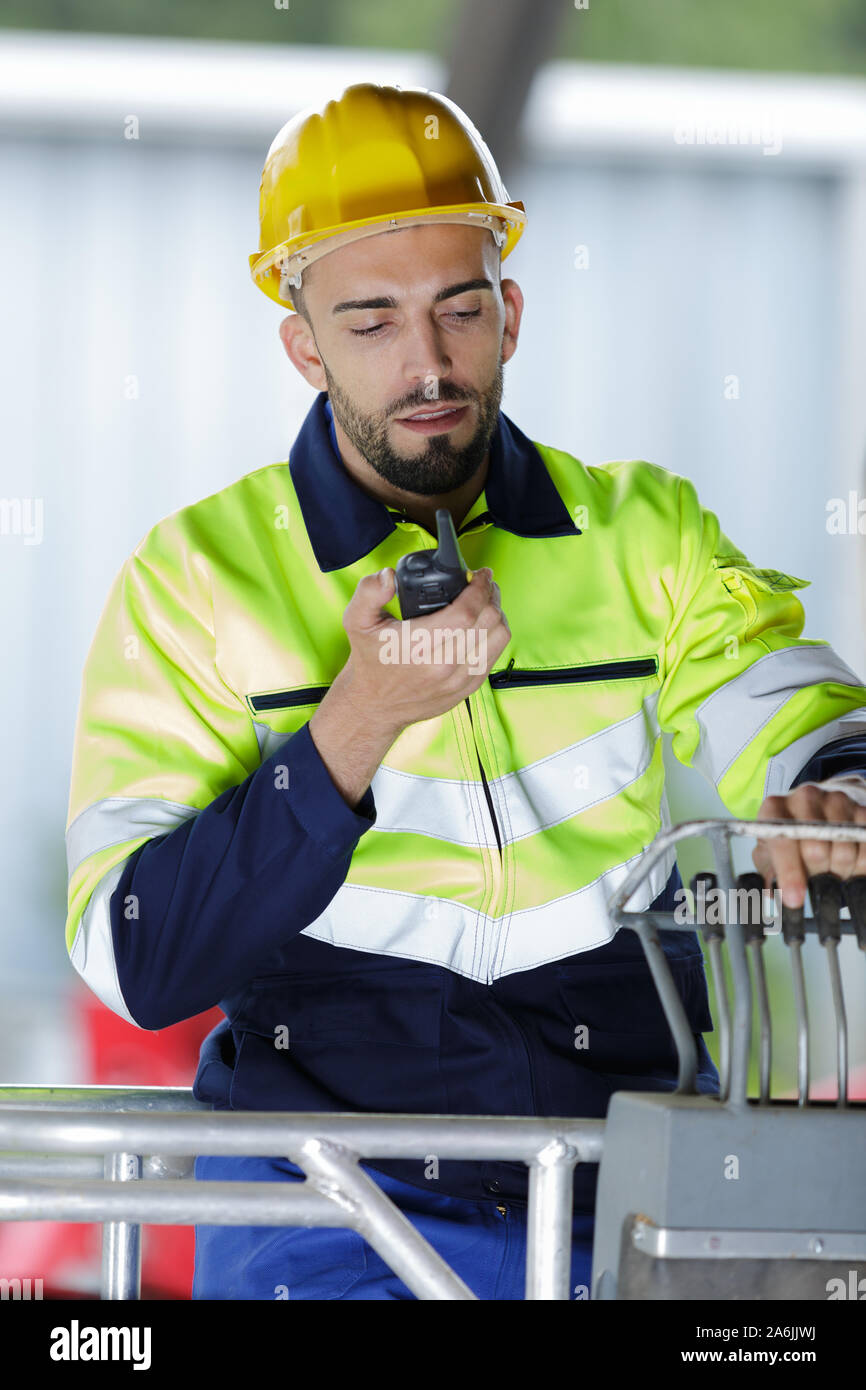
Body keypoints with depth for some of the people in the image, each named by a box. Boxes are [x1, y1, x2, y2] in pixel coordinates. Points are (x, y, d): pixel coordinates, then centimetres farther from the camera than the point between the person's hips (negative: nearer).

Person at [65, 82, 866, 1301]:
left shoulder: (645, 536, 10)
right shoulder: (198, 580, 2)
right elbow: (137, 966, -5)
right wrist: (359, 722, -16)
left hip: (625, 1192, 2)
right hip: (331, 1190, -1)